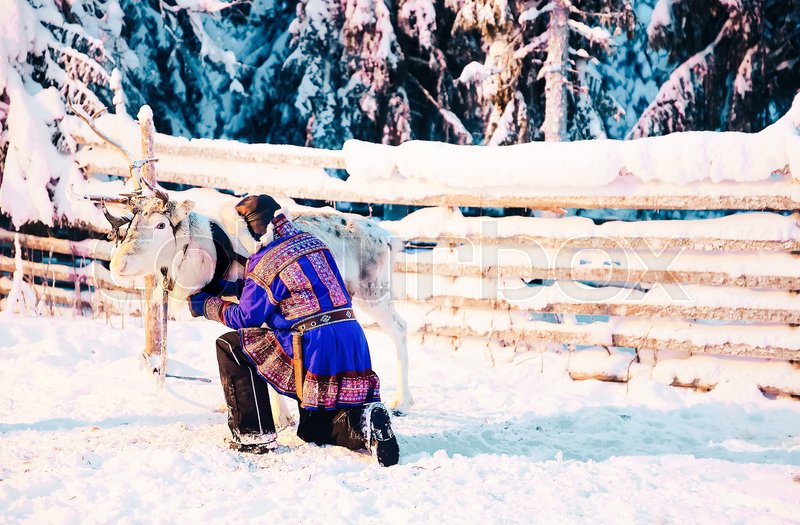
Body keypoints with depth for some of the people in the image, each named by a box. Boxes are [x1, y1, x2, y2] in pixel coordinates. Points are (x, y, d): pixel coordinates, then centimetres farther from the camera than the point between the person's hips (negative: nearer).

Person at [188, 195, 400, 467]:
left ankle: (254, 435, 5)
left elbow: (246, 318, 3)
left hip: (314, 350, -8)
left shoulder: (263, 262, -7)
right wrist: (230, 287, 29)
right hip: (355, 348, 8)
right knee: (313, 430, 25)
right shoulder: (313, 243, 16)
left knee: (231, 346, 9)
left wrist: (207, 305, 20)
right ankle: (362, 424, -6)